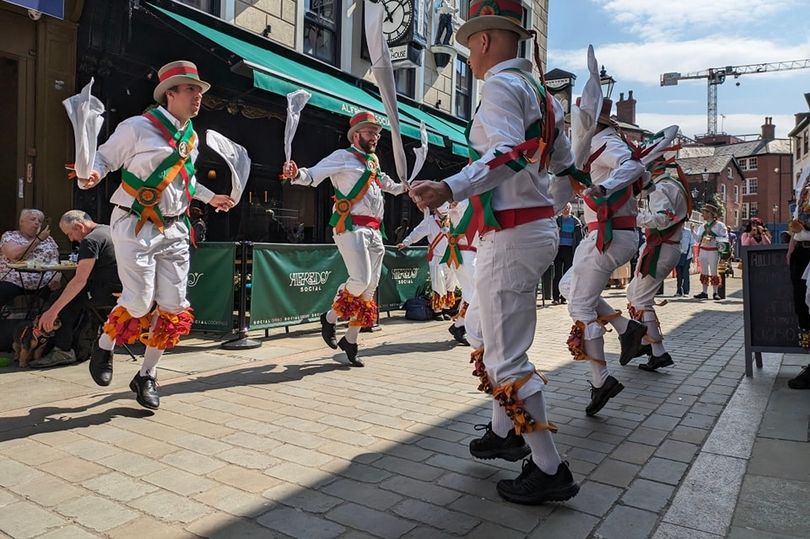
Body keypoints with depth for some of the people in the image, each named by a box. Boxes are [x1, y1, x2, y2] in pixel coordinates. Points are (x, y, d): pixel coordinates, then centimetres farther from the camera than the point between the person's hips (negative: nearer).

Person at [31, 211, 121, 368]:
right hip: (124, 289, 10)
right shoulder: (109, 230, 16)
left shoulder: (90, 240, -13)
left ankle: (63, 350, 4)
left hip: (111, 292, -10)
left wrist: (53, 311, -18)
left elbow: (80, 280, -19)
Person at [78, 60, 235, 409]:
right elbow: (105, 157, -3)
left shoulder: (191, 136, 13)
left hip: (173, 229, 6)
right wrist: (92, 175, -24)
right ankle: (103, 350, 22)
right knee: (139, 302, -11)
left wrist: (210, 198, 26)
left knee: (174, 307, 2)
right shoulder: (138, 127, -8)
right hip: (135, 226, -6)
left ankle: (146, 376, 18)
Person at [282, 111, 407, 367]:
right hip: (350, 228, -8)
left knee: (370, 288, 6)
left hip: (374, 231, 8)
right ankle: (330, 317, 6)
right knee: (360, 280, -21)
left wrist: (402, 188, 52)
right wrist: (296, 174, -29)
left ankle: (350, 340, 18)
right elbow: (313, 175, -9)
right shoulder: (343, 156, 1)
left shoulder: (374, 161, 22)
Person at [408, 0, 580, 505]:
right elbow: (564, 163, 23)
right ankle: (504, 433, 36)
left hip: (512, 235, -10)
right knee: (490, 337, 22)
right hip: (538, 226, 10)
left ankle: (550, 471, 6)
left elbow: (509, 154, -28)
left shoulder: (501, 85, -10)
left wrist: (449, 188, -41)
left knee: (507, 357, -4)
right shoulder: (539, 92, 17)